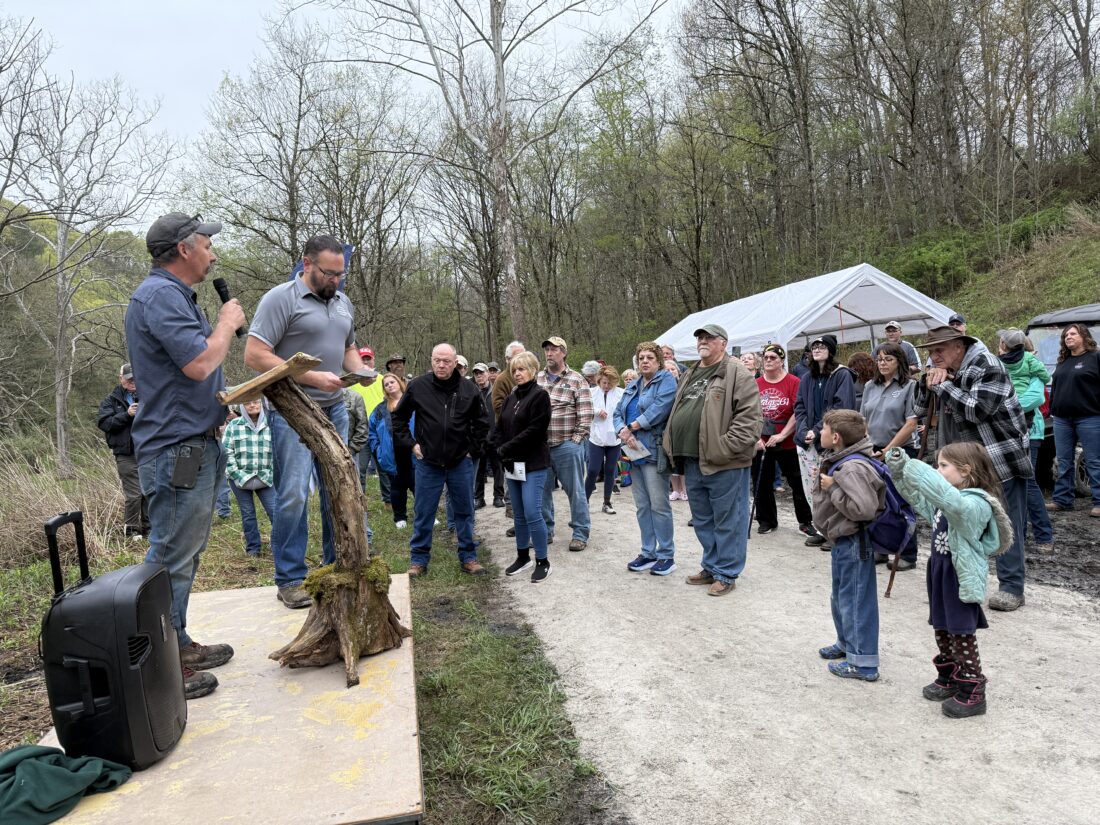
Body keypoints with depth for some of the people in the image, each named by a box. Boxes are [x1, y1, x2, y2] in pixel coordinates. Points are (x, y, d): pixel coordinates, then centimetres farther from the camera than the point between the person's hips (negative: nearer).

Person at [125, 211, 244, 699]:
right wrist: (227, 324, -9)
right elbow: (199, 363, -24)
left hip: (196, 447, 11)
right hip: (176, 450, -11)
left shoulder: (177, 295, 19)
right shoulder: (159, 295, -16)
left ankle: (177, 645, 30)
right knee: (170, 561, -4)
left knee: (184, 555, 17)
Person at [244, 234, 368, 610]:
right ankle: (290, 580, 8)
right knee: (293, 495, -5)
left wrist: (360, 370, 2)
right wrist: (312, 377, -19)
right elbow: (254, 356, -15)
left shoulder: (343, 303, 14)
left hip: (335, 410, 7)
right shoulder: (280, 298, -8)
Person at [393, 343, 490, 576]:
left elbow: (482, 422, 11)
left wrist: (474, 448, 5)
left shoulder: (469, 389, -2)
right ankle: (419, 559, 21)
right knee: (423, 514, 7)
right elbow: (399, 417, 7)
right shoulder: (417, 386, -5)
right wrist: (410, 443, 1)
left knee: (464, 513, 10)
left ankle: (468, 557, 23)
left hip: (460, 463, 1)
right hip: (428, 463, -1)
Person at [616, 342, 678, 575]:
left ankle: (666, 555, 9)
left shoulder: (667, 379, -4)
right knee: (642, 506, 12)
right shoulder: (632, 386, 18)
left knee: (659, 505, -2)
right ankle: (648, 552, 21)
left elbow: (659, 409, -19)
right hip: (635, 452, 7)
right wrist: (623, 431, -11)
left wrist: (632, 427, -13)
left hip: (654, 451, -7)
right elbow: (617, 413, 10)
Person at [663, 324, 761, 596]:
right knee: (703, 520, 18)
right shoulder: (690, 376, 19)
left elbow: (750, 417, -16)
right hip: (692, 461, 8)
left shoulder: (737, 374, -8)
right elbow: (677, 413, 26)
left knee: (727, 521, 3)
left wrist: (726, 448, -20)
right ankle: (711, 567, 31)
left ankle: (726, 574, 14)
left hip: (723, 463, -8)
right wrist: (674, 447, 15)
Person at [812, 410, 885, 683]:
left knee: (855, 599, 0)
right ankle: (847, 643, 41)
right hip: (843, 540, 11)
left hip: (854, 542, -11)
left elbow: (864, 508, -34)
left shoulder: (852, 468, -25)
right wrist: (822, 480, 2)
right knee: (840, 596, 23)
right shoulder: (837, 460, 6)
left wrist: (833, 488, -26)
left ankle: (863, 663, 12)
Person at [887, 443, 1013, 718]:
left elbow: (951, 500, -44)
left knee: (962, 635, 1)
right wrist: (898, 470, 1)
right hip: (941, 573, 10)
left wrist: (913, 467, -41)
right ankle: (949, 679, 35)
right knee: (941, 629, 19)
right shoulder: (943, 501, 7)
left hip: (962, 579, -9)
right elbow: (915, 494, 18)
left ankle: (972, 693, 13)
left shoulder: (974, 503, -23)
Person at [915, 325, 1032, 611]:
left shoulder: (988, 367, -15)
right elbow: (919, 410, 9)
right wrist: (929, 385, -9)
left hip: (1002, 458, -8)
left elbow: (978, 409, -28)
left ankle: (1012, 588, 7)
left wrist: (941, 385, -23)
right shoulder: (945, 371, 9)